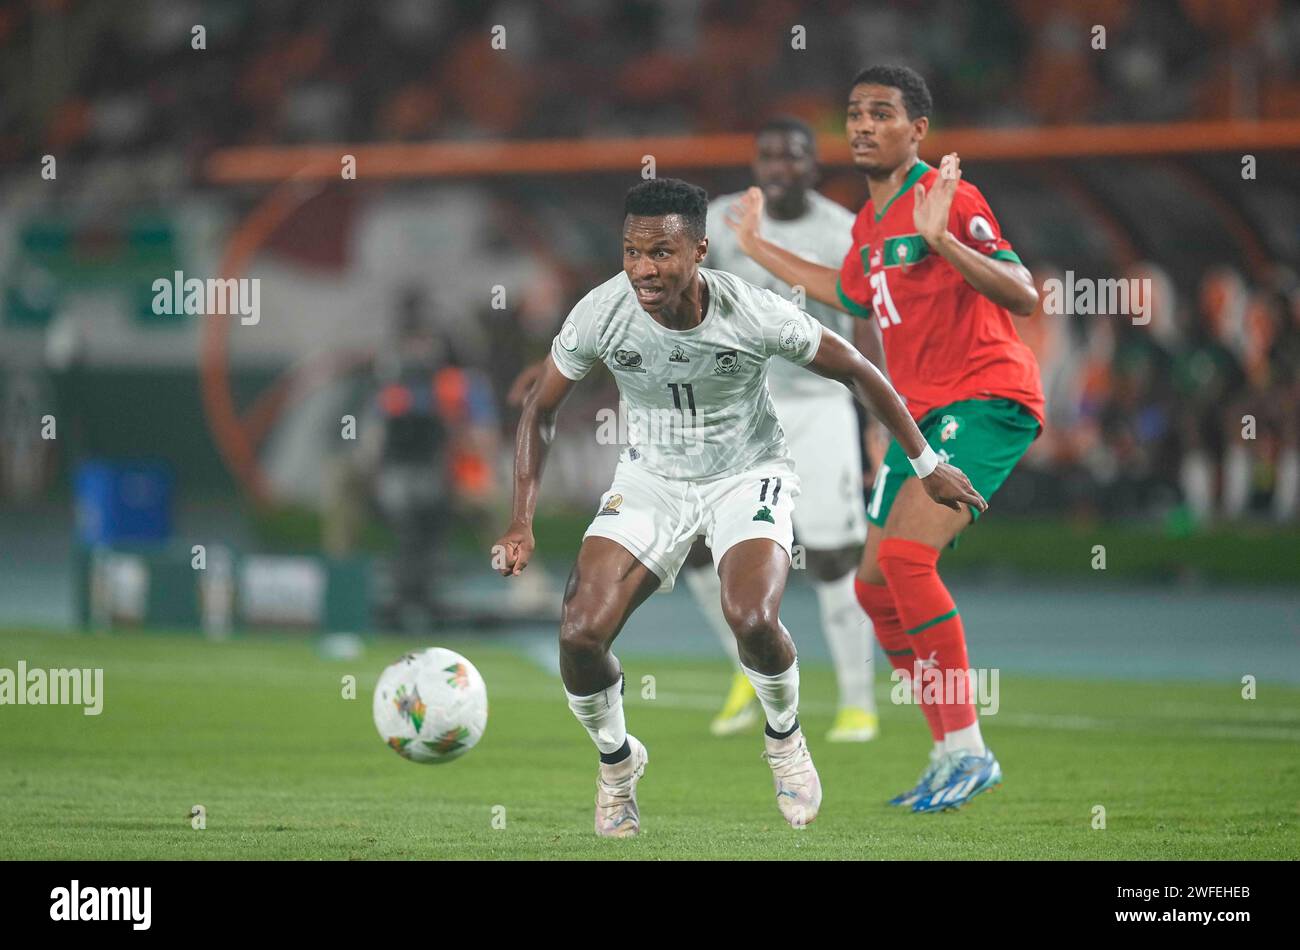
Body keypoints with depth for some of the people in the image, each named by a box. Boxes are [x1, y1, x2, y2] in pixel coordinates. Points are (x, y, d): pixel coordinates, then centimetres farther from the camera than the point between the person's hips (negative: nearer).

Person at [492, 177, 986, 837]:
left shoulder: (754, 314, -25)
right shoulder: (601, 314, -20)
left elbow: (855, 370, -9)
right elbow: (540, 410, -4)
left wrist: (926, 465, -1)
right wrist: (522, 522, -13)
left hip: (747, 474, -2)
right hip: (650, 478, 2)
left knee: (752, 620, -29)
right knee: (581, 632, -17)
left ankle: (785, 740, 6)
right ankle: (616, 761, 15)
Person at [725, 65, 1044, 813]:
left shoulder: (950, 198, -12)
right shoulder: (869, 224, 14)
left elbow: (1024, 297, -22)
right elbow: (848, 295, 36)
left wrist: (941, 240, -34)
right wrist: (759, 249, 38)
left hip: (986, 400, -9)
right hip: (922, 413, 9)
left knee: (904, 555, -24)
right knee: (876, 586, 8)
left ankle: (967, 749, -21)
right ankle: (952, 757, 17)